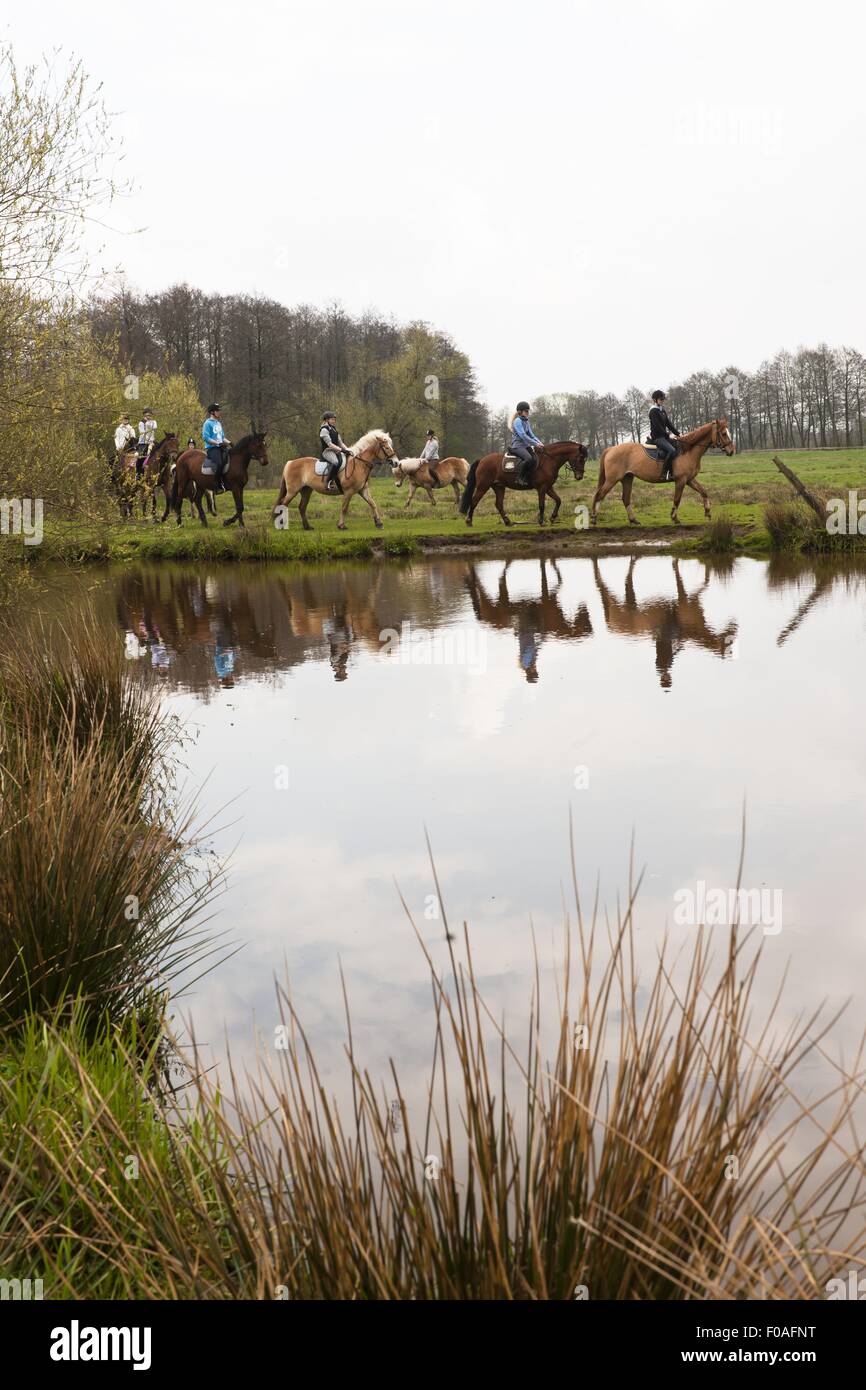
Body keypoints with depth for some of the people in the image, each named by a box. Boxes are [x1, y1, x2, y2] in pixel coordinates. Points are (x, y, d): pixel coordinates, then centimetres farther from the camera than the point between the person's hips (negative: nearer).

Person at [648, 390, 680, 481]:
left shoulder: (663, 410, 16)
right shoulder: (653, 411, -11)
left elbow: (669, 423, 13)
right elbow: (658, 427, -16)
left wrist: (677, 434, 4)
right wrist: (667, 435, -13)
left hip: (664, 436, 9)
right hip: (657, 437, -9)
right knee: (672, 450, -29)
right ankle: (664, 474, -28)